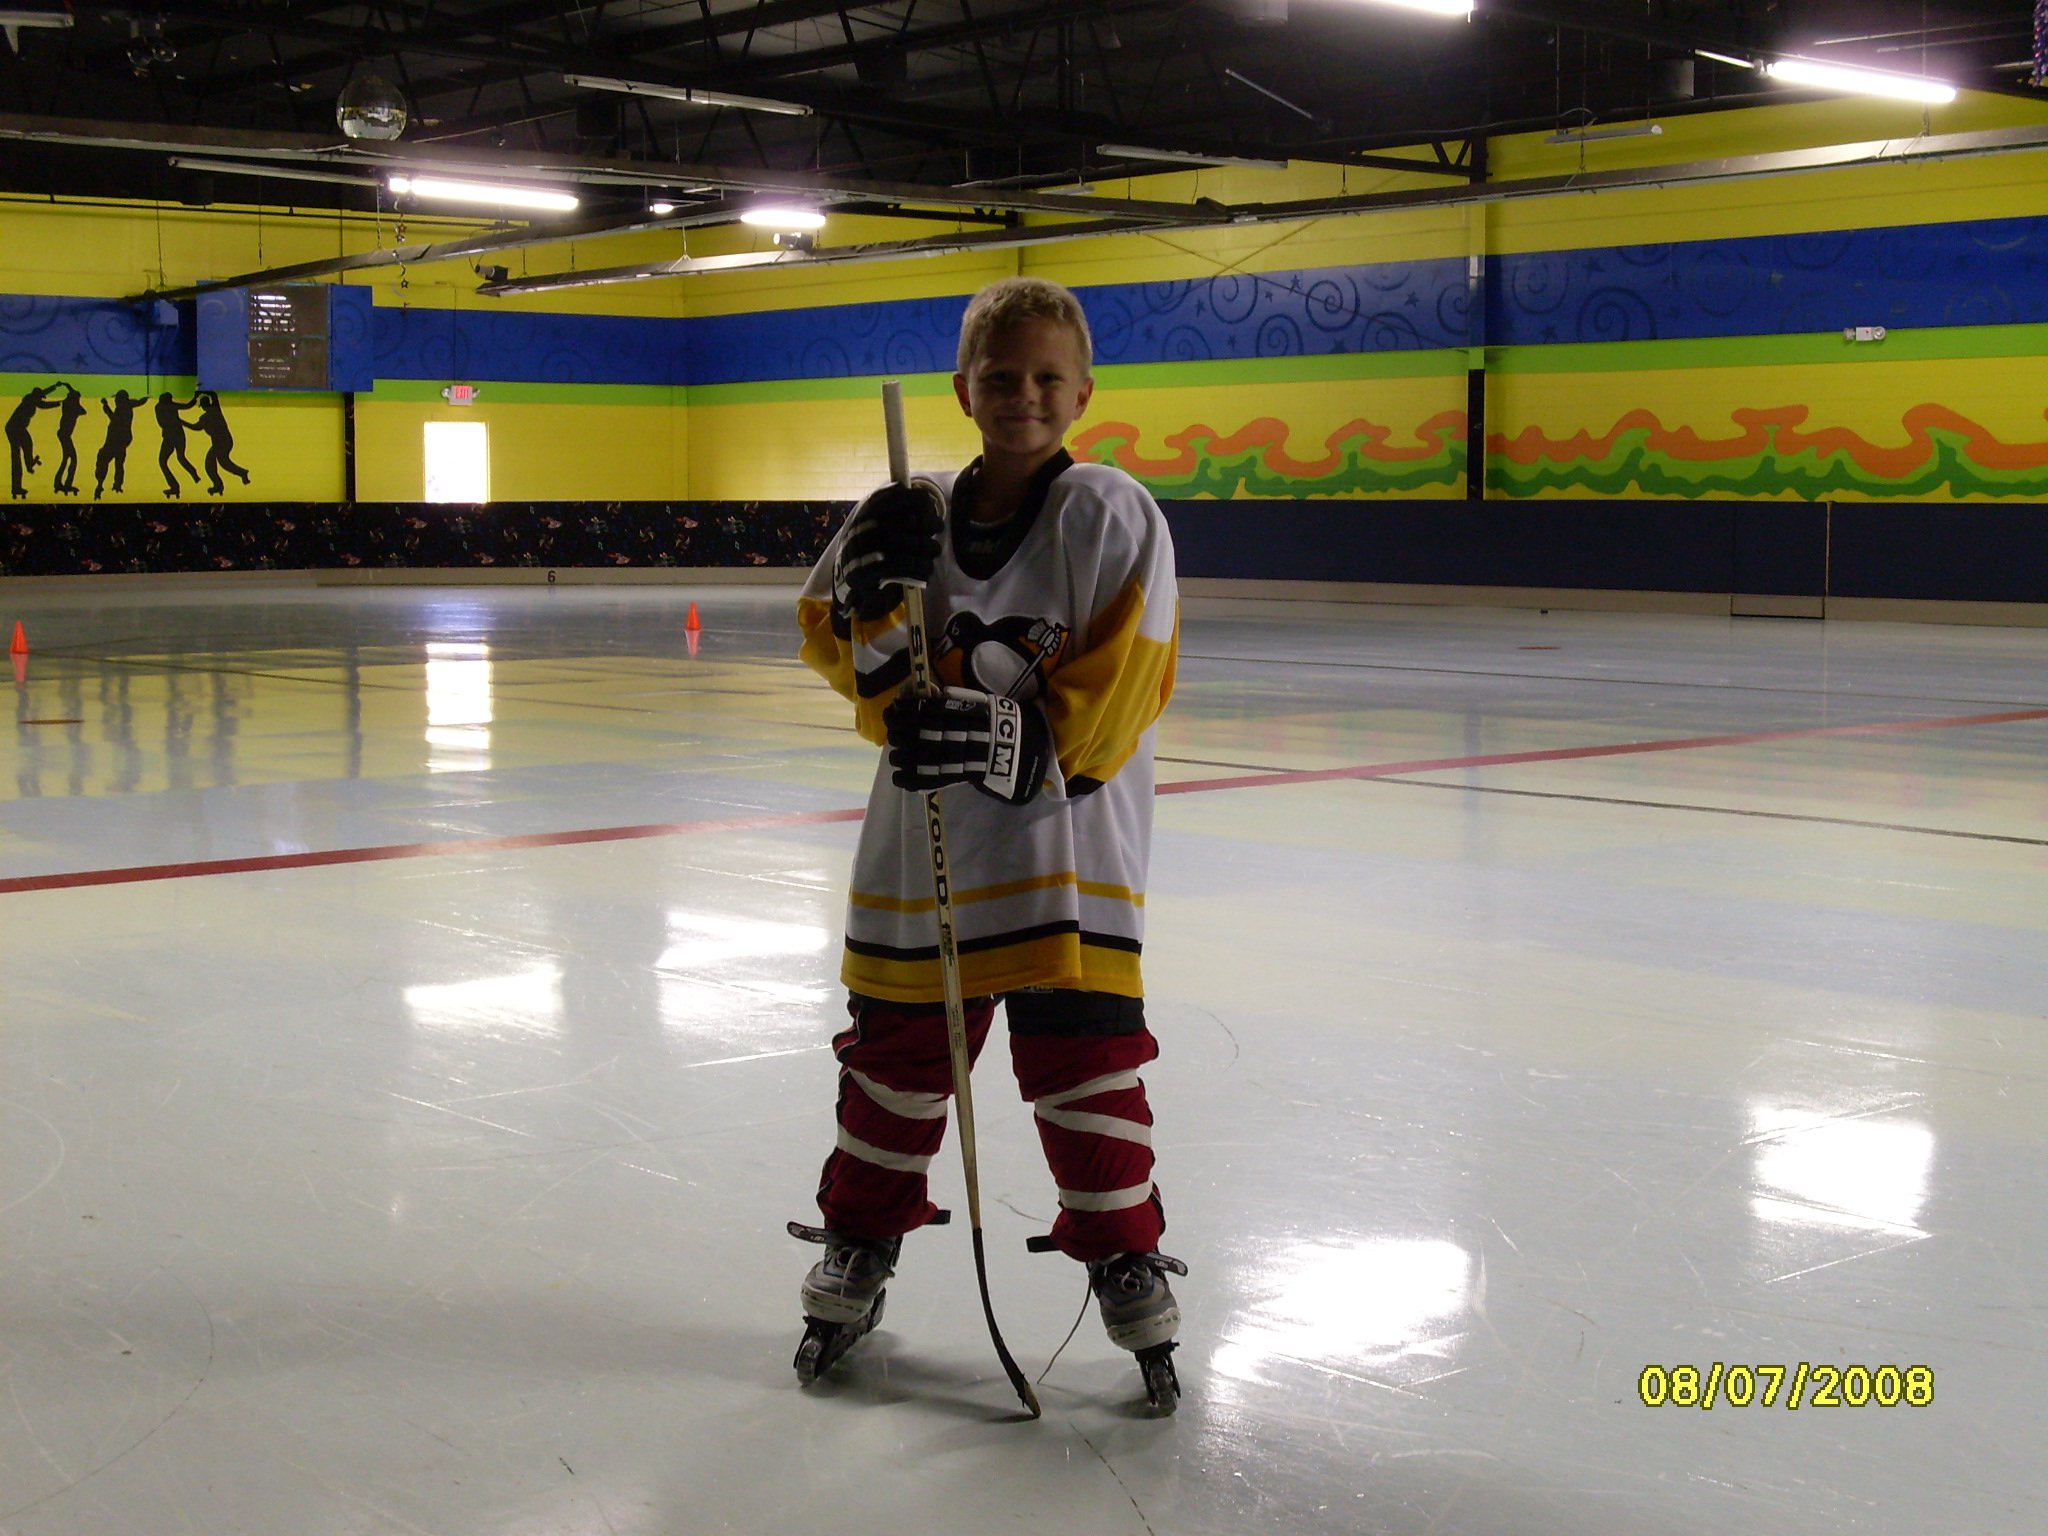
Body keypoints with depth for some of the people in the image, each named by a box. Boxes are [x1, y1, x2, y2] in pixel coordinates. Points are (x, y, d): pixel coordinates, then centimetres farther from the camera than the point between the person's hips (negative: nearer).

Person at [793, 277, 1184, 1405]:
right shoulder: (912, 519, 3)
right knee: (899, 1045, 13)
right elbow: (830, 634, 10)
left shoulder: (1110, 515, -8)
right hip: (922, 835, 4)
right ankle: (861, 1235, 32)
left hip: (1068, 839, -3)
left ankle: (1124, 1251, 18)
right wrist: (872, 608, -12)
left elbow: (1119, 686, -13)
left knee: (1082, 1052, 0)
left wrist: (1014, 742, -24)